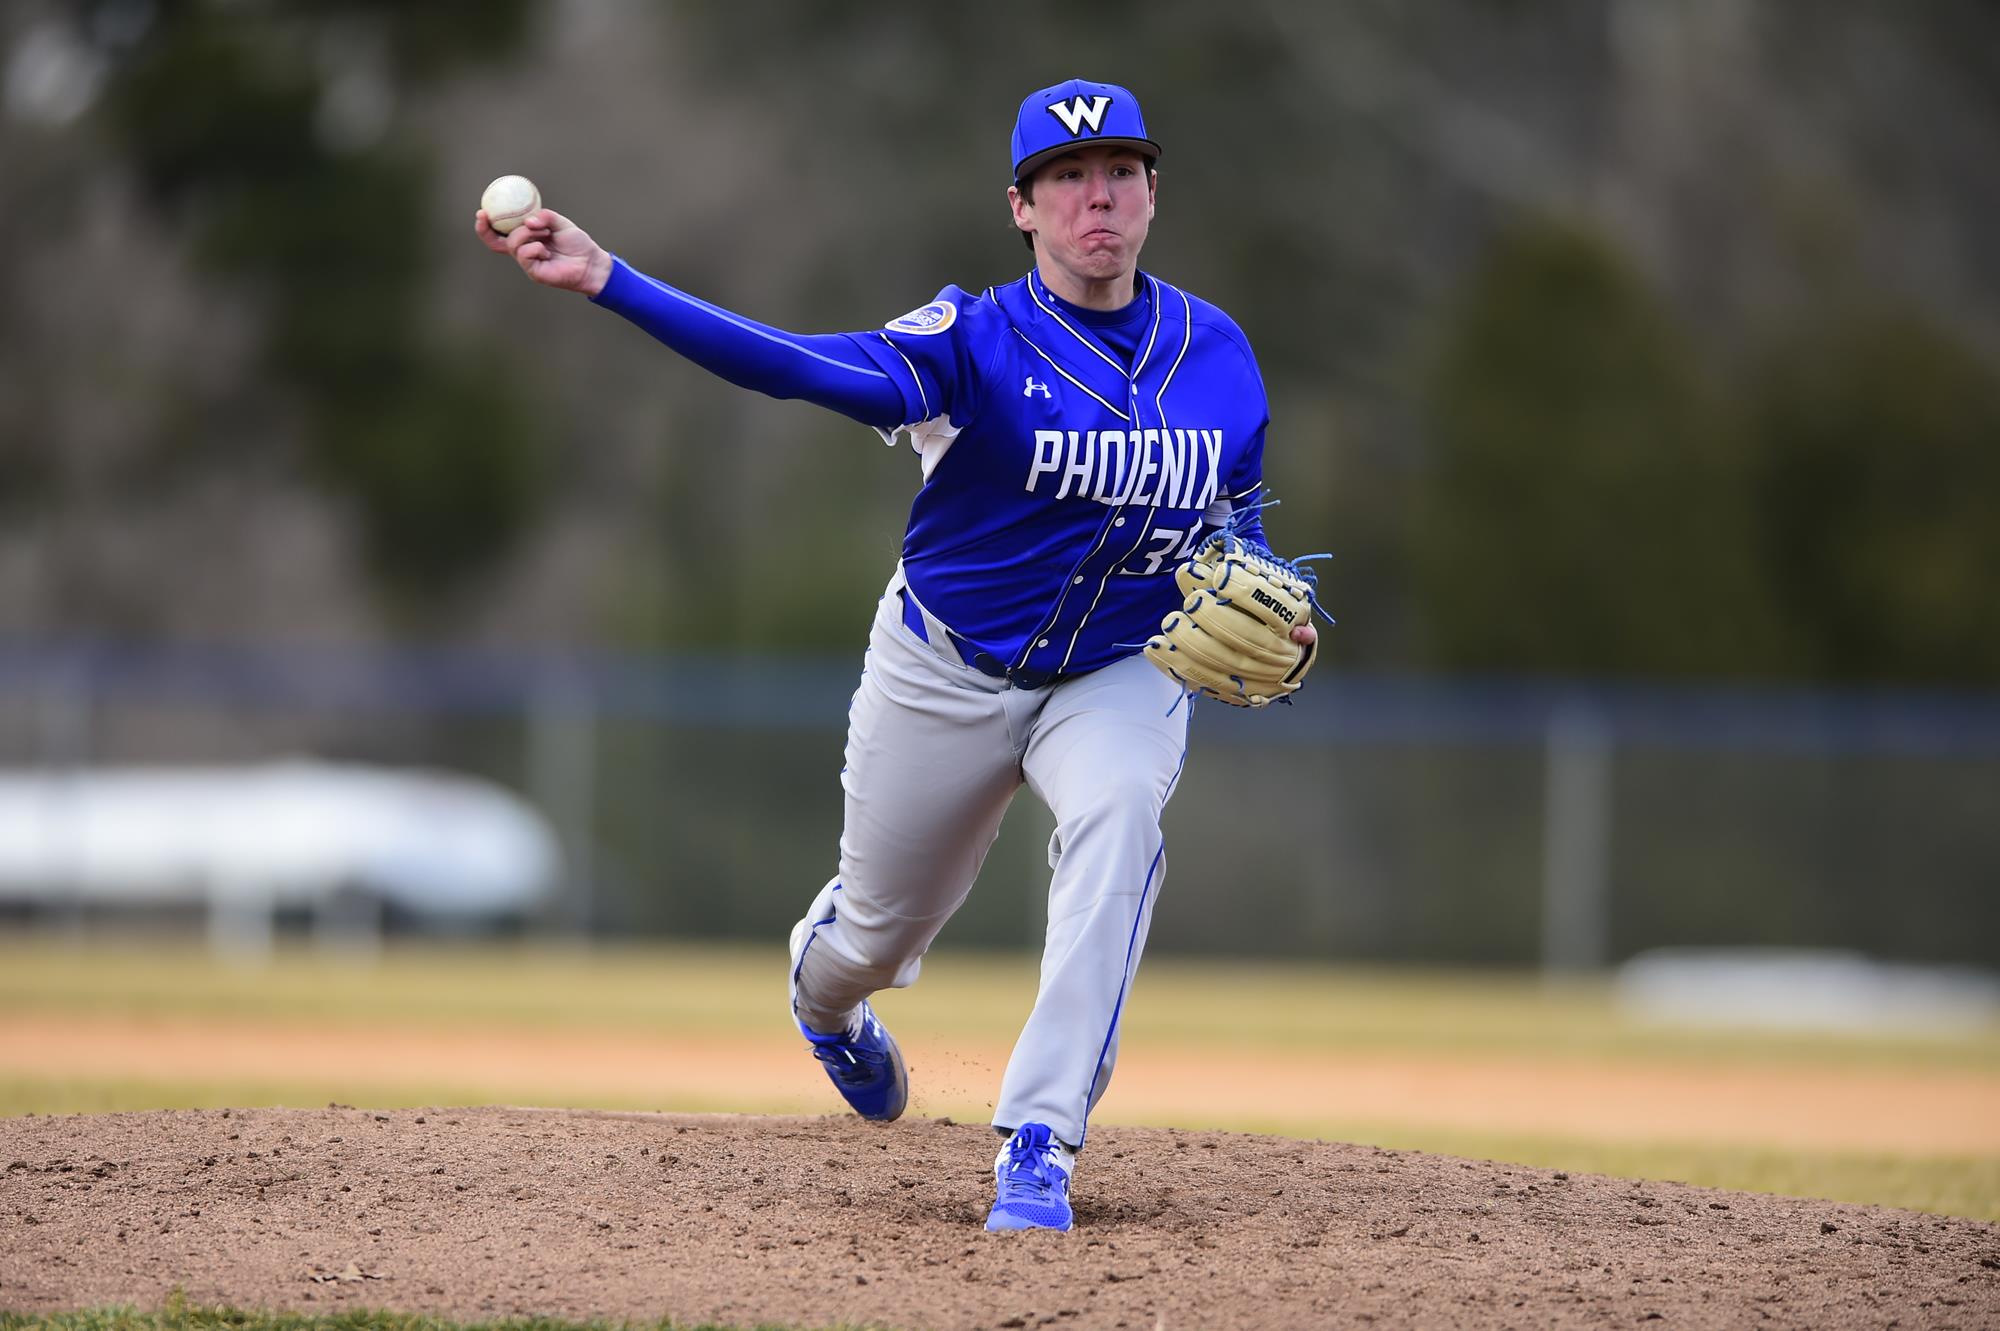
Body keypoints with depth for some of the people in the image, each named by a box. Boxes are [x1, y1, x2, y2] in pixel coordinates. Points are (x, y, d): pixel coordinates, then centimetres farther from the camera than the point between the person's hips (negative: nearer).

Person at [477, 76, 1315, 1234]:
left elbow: (1237, 525, 8)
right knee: (882, 924, 15)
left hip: (1119, 676, 1)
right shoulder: (978, 341, -20)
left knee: (1119, 816, -32)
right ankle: (824, 995, 58)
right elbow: (802, 365, -36)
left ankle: (1040, 1146, -31)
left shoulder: (1215, 350, -7)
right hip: (947, 676, -1)